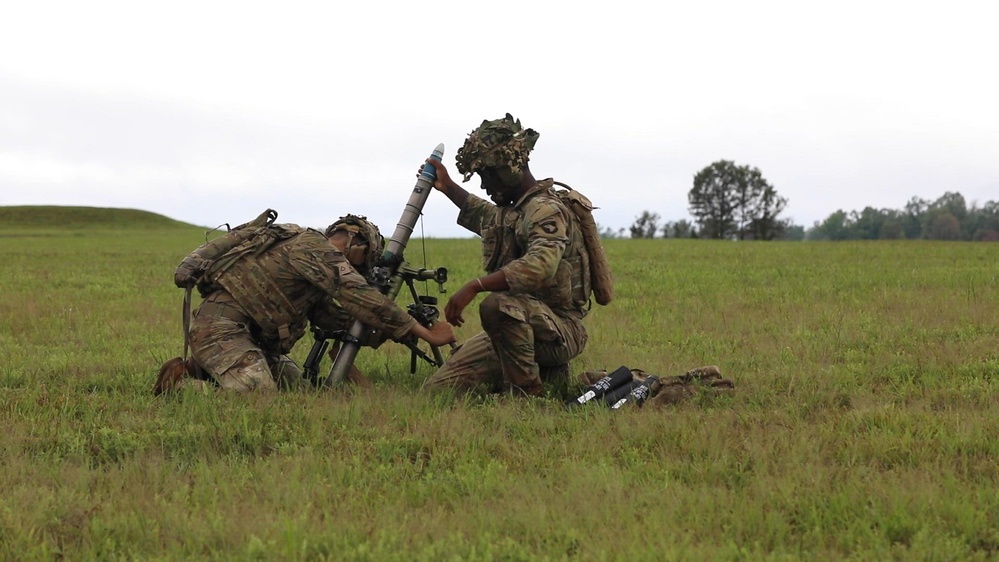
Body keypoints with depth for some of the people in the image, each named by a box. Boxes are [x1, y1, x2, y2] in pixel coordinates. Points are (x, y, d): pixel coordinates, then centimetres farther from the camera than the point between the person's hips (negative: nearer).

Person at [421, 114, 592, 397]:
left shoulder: (546, 210, -17)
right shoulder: (512, 209, 15)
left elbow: (540, 265, -38)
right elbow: (484, 217, 42)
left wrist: (474, 287, -43)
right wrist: (448, 188, 36)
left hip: (559, 330, -10)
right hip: (518, 324, 10)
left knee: (497, 305, -40)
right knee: (437, 389, 3)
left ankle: (528, 394, -22)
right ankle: (545, 373, 12)